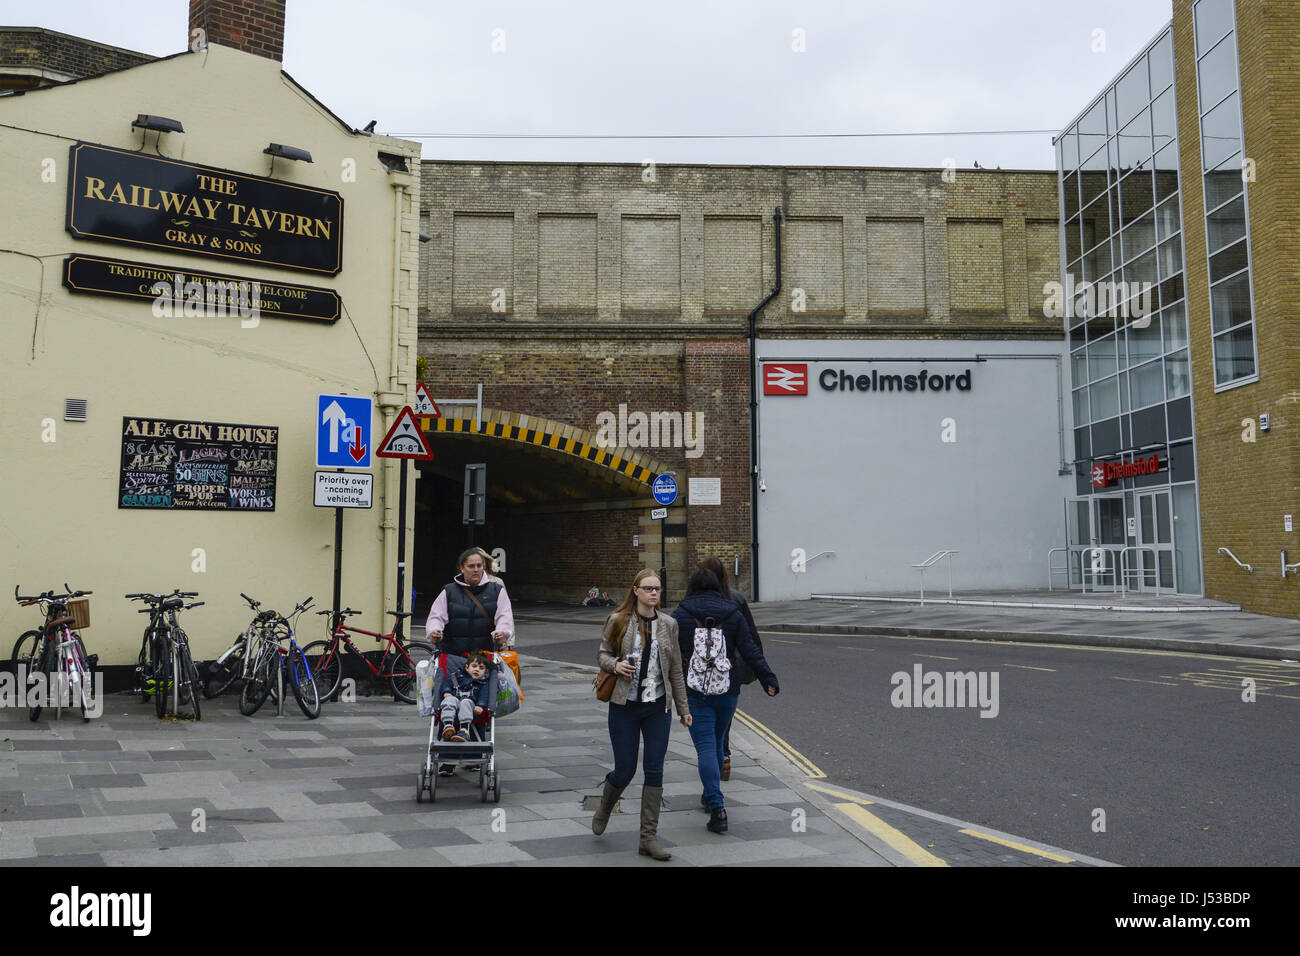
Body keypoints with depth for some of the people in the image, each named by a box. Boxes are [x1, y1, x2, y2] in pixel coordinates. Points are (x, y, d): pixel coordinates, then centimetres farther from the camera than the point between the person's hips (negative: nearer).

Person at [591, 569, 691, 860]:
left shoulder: (668, 624, 3)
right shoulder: (618, 620, -3)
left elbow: (676, 670, 9)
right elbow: (602, 653, 6)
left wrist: (683, 709, 10)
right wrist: (615, 664, -18)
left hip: (658, 708, 2)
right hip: (624, 707, -2)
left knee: (654, 771, 0)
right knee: (625, 770, 3)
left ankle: (649, 838, 8)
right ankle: (605, 807, 37)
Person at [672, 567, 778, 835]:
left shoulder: (680, 615, -1)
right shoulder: (733, 613, 4)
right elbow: (750, 651, -1)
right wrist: (768, 679, 1)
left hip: (695, 693, -3)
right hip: (728, 691, 3)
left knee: (705, 747, -4)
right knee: (717, 742, 20)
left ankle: (717, 807, -15)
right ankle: (711, 795, 34)